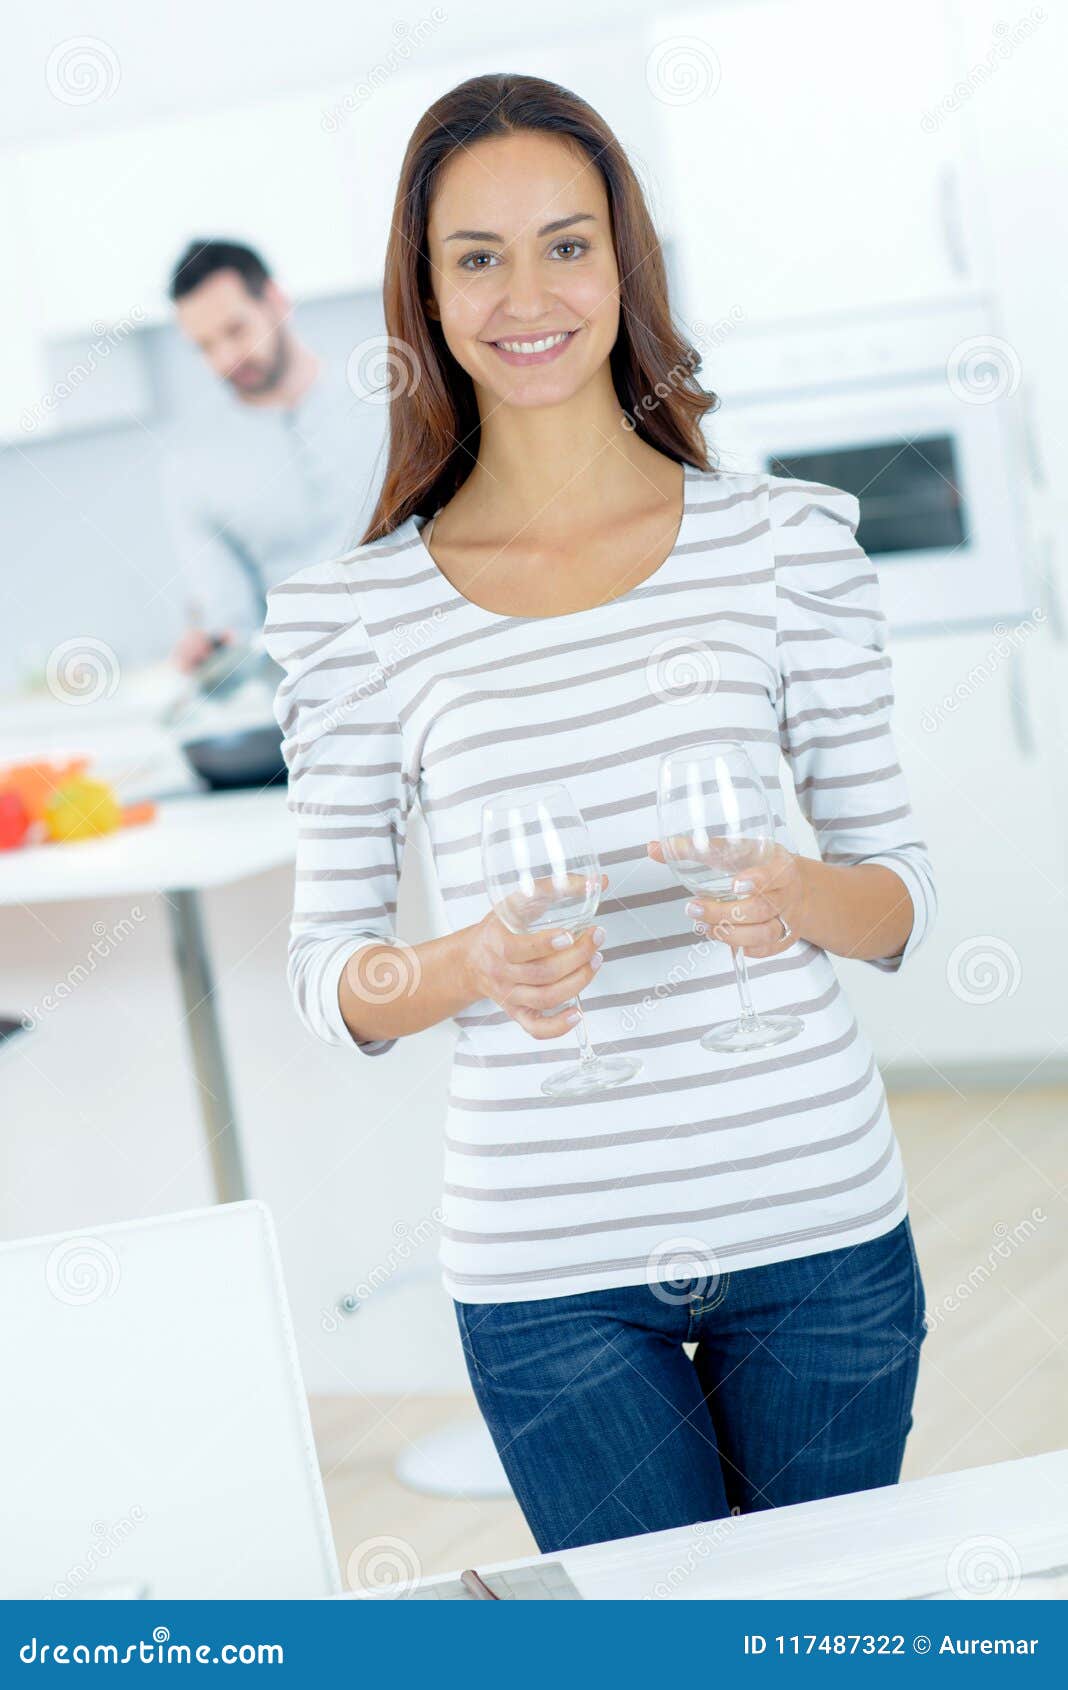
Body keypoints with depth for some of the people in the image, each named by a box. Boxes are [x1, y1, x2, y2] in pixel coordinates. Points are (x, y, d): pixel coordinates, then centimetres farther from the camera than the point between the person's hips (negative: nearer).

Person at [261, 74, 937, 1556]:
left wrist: (800, 896, -18)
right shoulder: (358, 614, -1)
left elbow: (904, 894, 4)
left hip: (817, 1226, 1)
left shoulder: (784, 539, 1)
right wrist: (470, 966, -18)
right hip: (547, 1268, -1)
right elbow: (327, 972, 3)